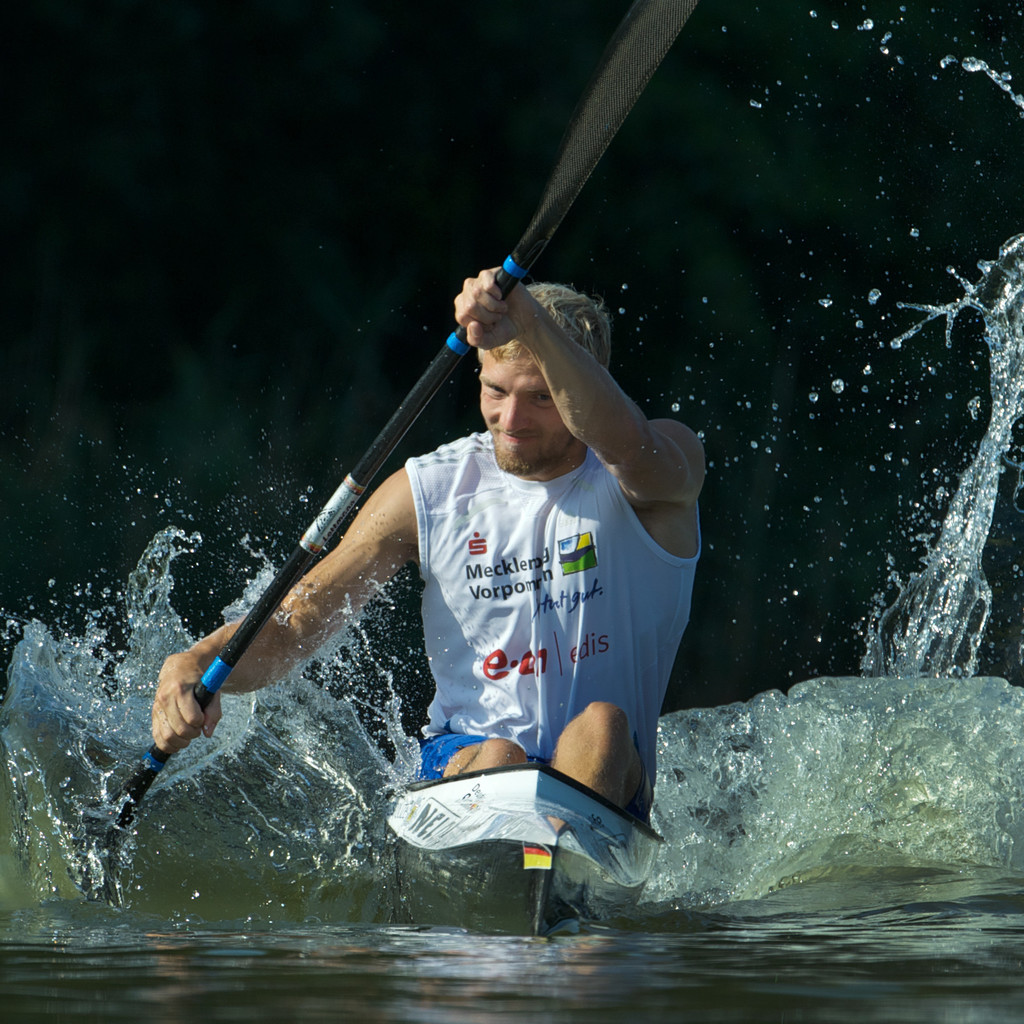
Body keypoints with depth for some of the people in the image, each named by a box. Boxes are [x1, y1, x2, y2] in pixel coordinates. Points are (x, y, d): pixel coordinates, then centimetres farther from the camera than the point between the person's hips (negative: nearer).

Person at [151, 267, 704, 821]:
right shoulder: (429, 493, 2)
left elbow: (628, 446, -32)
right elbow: (287, 630, 1)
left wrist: (529, 321, -46)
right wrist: (197, 663, -22)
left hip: (605, 784, -2)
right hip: (462, 761, 2)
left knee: (602, 721, -35)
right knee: (500, 757, -32)